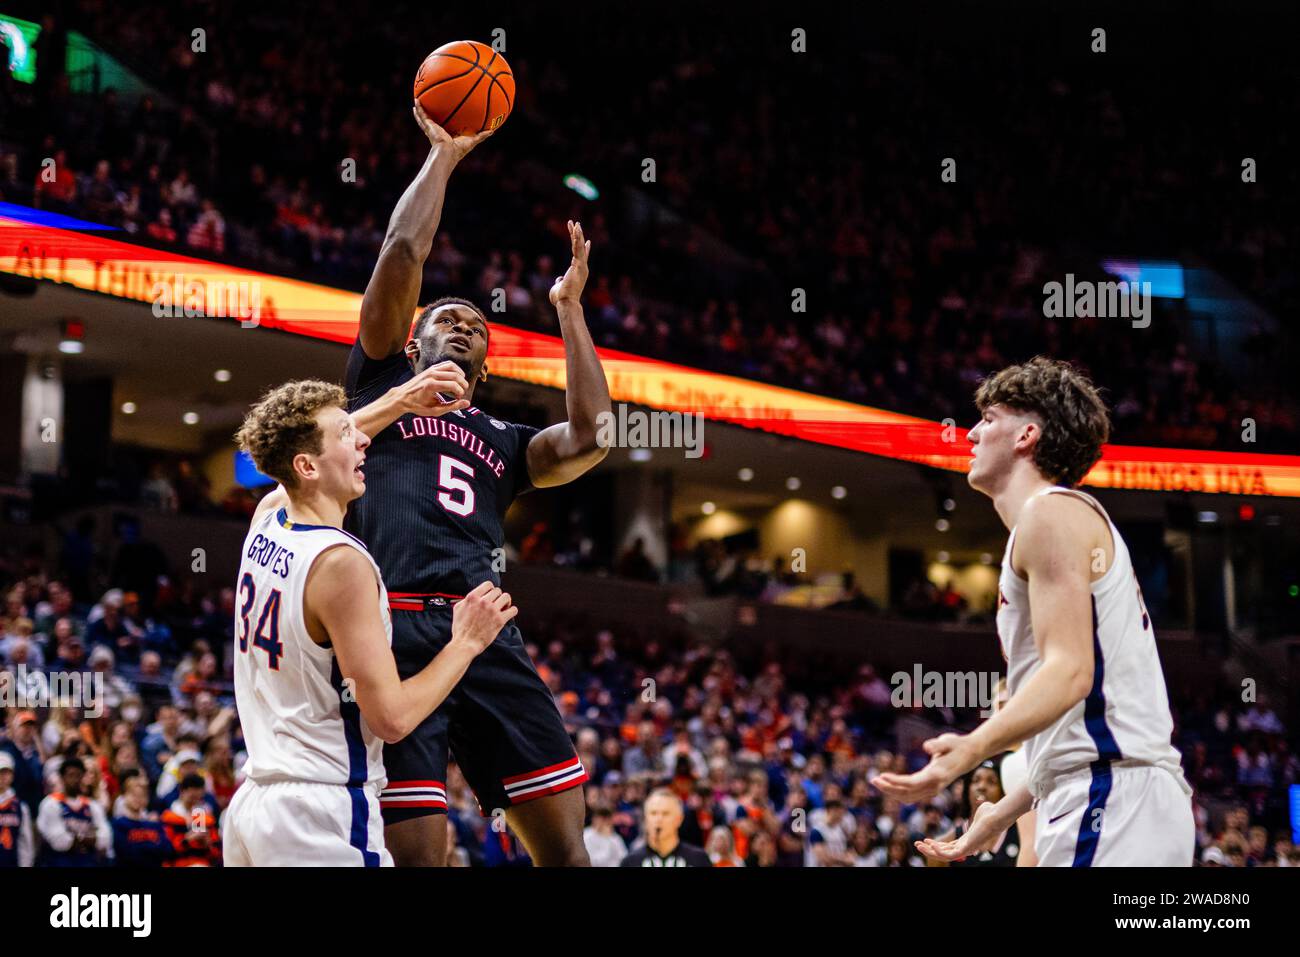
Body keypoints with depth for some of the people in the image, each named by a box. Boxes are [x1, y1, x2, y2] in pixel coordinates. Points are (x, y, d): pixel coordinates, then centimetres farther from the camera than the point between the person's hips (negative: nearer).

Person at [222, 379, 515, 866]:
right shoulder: (341, 563, -18)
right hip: (321, 816, -9)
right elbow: (391, 717, -17)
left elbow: (290, 455, 31)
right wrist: (466, 642, -6)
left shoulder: (264, 521, 6)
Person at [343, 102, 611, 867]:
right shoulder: (383, 382, 19)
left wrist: (569, 308, 15)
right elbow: (402, 254, 8)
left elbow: (589, 439, 8)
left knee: (562, 831, -2)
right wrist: (443, 157, 16)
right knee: (417, 848, -10)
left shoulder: (504, 442, 28)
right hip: (395, 628, -4)